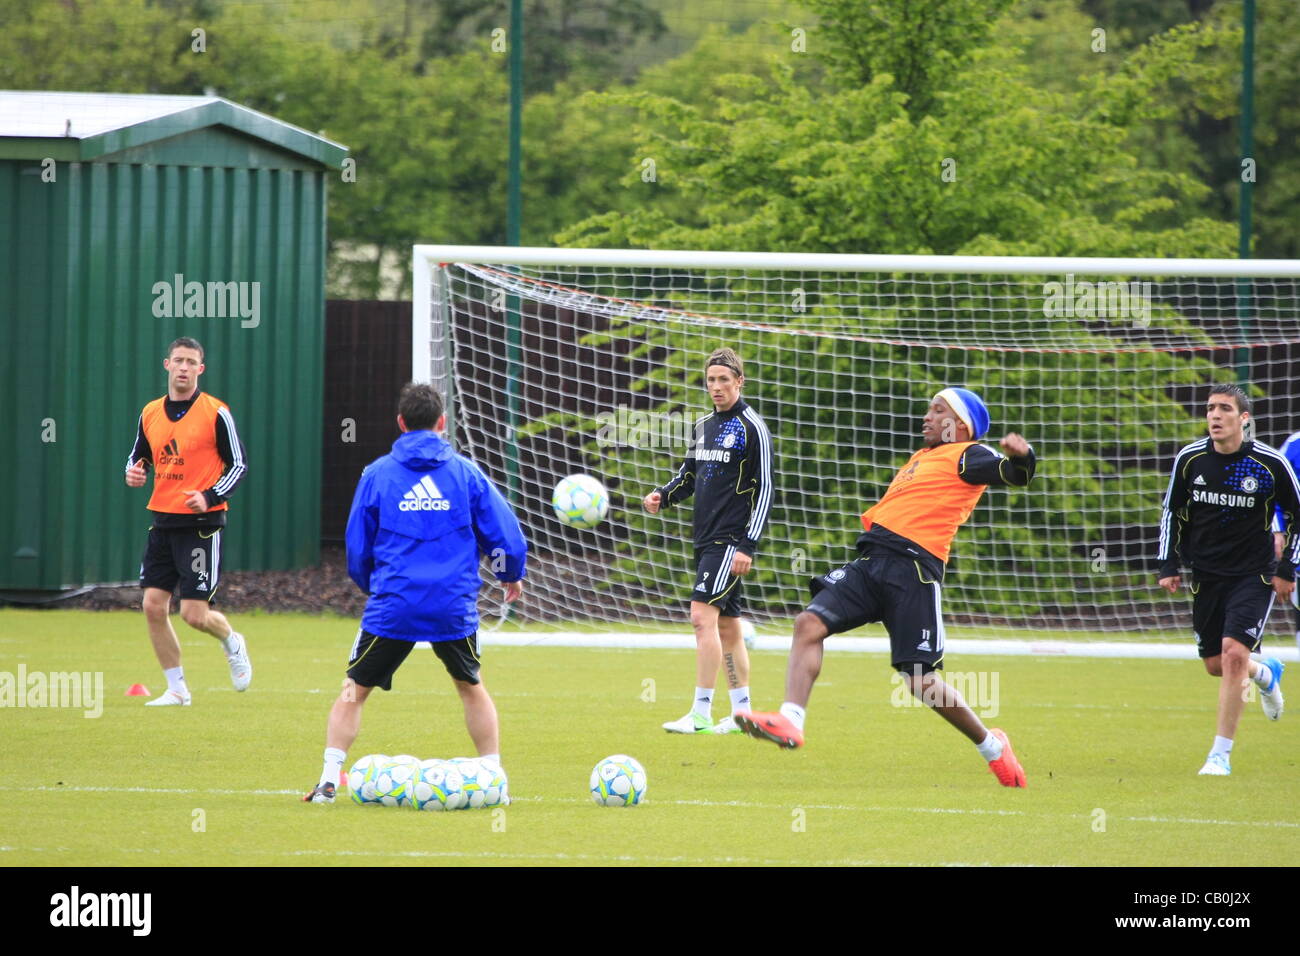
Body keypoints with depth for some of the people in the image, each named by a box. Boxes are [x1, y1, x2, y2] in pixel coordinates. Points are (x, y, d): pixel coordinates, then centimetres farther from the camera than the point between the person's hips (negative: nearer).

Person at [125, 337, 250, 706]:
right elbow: (138, 456, 20)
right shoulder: (150, 413, 8)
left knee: (195, 614, -8)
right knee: (154, 605, -2)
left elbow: (239, 464, -4)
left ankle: (232, 642, 26)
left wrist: (210, 498, -19)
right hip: (163, 521, 5)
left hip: (202, 524, -5)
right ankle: (177, 689, 10)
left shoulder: (216, 413, -7)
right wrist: (133, 472, -4)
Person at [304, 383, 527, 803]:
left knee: (354, 690, 11)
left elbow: (357, 551, 9)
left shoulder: (377, 474, 4)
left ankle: (328, 781, -1)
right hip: (455, 607, 1)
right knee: (472, 688, 23)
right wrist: (511, 576, 25)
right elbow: (505, 536, 4)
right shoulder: (465, 472, 4)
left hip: (392, 607, -1)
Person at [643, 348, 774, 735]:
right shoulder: (704, 426, 15)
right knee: (727, 626, 11)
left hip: (732, 540, -8)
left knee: (703, 615, -16)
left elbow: (764, 490, -11)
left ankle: (701, 715, -17)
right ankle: (742, 714, 17)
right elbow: (688, 475, 23)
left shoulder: (752, 428, -9)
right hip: (706, 539, 8)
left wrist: (748, 546, -17)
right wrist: (662, 496, 1)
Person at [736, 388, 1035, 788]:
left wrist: (1021, 456, -35)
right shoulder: (922, 458, 29)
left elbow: (1016, 473, -15)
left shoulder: (968, 457, 3)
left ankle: (991, 745, 13)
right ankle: (790, 721, -19)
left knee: (921, 682, -7)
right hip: (872, 562, 8)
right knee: (809, 623, -12)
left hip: (913, 568, -8)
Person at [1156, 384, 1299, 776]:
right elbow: (1173, 512, 11)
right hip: (1207, 576, 4)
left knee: (1234, 652, -19)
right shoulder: (1190, 459, -4)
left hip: (1254, 575, -4)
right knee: (1215, 665, 8)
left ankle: (1221, 754, -10)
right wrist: (1168, 565, 4)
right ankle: (1266, 674, 45)